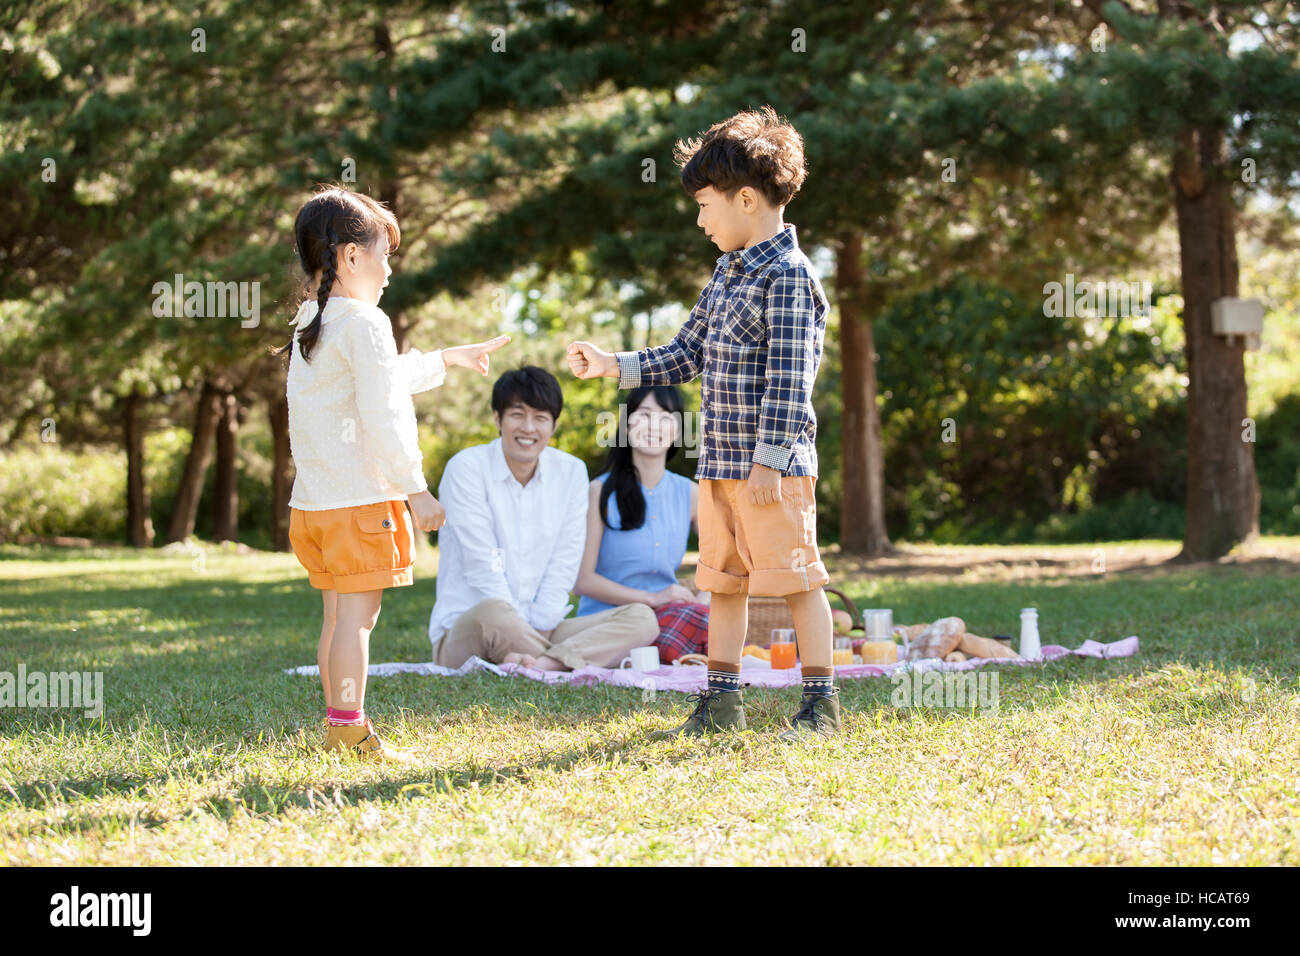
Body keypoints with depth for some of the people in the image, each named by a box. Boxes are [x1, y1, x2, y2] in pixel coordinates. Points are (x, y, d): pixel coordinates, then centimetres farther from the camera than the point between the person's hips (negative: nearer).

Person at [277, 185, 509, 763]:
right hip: (359, 499, -9)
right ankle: (349, 727, -7)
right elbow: (381, 416, -17)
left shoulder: (310, 323, 18)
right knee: (357, 613, -7)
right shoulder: (363, 324, -12)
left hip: (312, 501, 9)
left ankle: (336, 725, 19)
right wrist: (415, 489, -13)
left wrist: (449, 359, 42)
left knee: (338, 614, 14)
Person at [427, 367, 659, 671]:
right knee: (494, 613, -40)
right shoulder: (466, 469, -5)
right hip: (464, 631, -5)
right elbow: (482, 566, -12)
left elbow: (564, 565, 3)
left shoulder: (572, 472, 8)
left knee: (642, 619, -16)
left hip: (542, 631, 5)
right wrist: (520, 629, -20)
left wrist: (536, 629, -11)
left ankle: (542, 664, -35)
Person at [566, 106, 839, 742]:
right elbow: (687, 354, 22)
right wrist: (612, 366, 16)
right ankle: (721, 700, 20)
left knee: (794, 576, -4)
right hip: (720, 461, 9)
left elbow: (788, 378, -17)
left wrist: (769, 458, -20)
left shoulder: (787, 274, -12)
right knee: (723, 580, 12)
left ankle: (821, 703, 2)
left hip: (772, 464, -9)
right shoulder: (729, 271, 16)